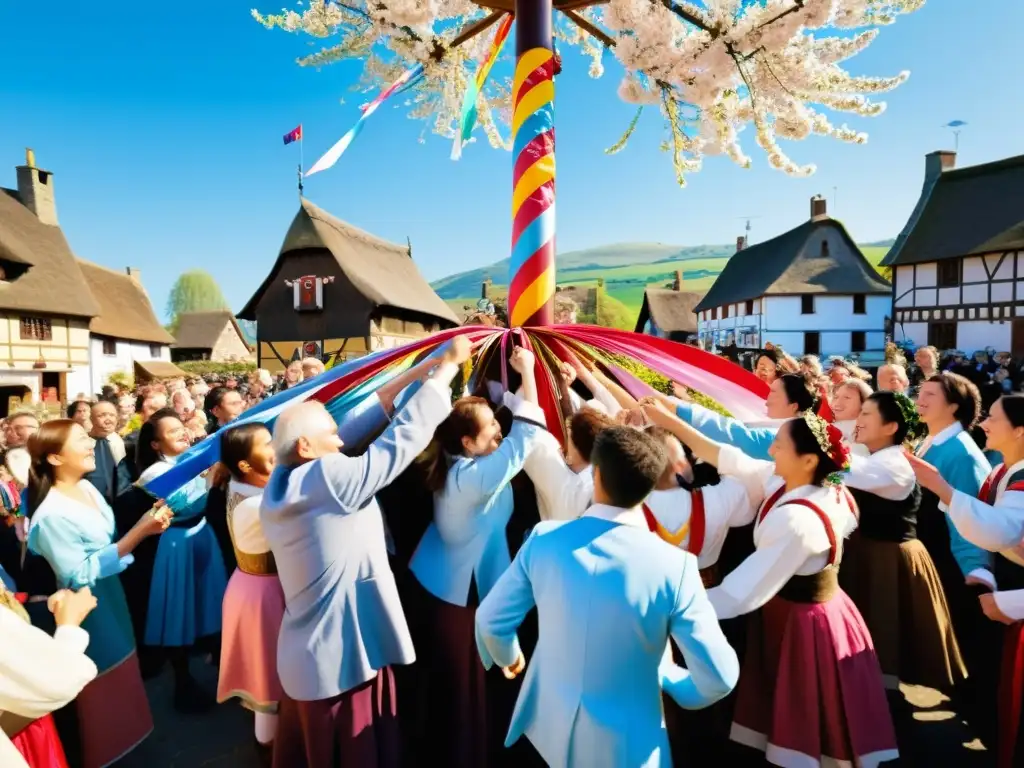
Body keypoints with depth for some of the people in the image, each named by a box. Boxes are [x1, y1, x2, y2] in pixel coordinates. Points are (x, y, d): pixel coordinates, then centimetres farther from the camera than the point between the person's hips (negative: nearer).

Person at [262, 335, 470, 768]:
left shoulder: (282, 486, 3)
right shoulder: (329, 477, -23)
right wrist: (447, 368, -12)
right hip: (344, 661, -8)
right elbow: (400, 439, -21)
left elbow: (357, 436, 5)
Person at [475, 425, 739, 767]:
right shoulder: (674, 566, -23)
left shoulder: (544, 538, -17)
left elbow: (491, 619, -7)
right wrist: (674, 685, 4)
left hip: (551, 720, 2)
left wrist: (508, 656, 15)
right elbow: (719, 677, -18)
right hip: (625, 740, -1)